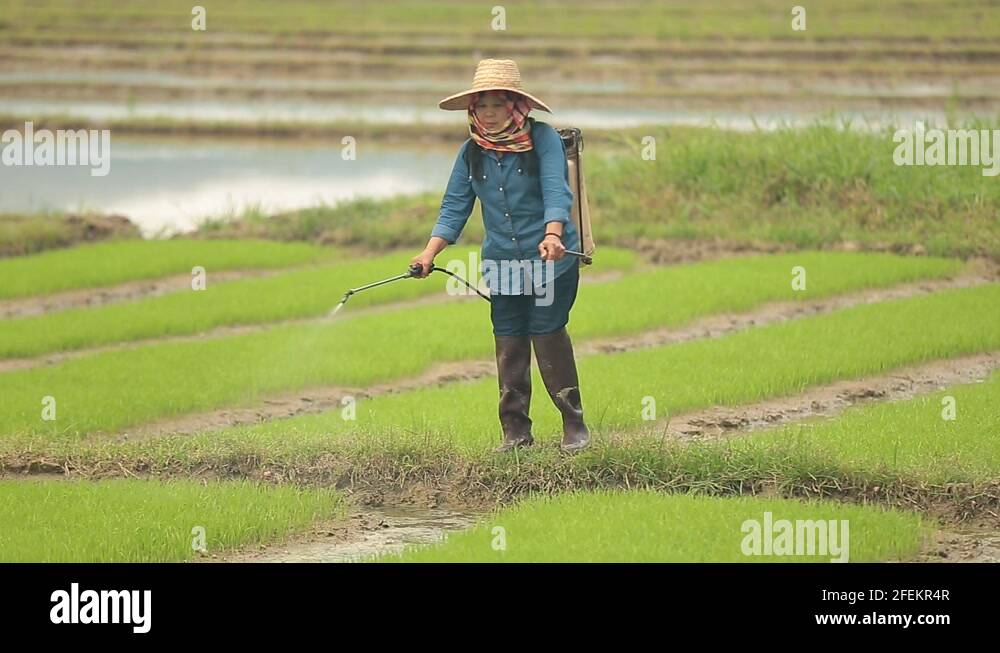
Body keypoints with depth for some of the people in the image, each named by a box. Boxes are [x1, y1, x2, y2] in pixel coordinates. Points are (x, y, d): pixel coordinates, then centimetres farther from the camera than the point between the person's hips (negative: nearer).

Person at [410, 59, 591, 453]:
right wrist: (430, 253, -8)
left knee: (549, 336, -7)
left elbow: (556, 191, -20)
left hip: (552, 260, -4)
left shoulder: (542, 139, -8)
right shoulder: (471, 153, 5)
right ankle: (515, 432, 10)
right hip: (501, 264, 4)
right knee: (509, 347, 3)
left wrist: (552, 235, -37)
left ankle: (575, 427, 3)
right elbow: (455, 208, 6)